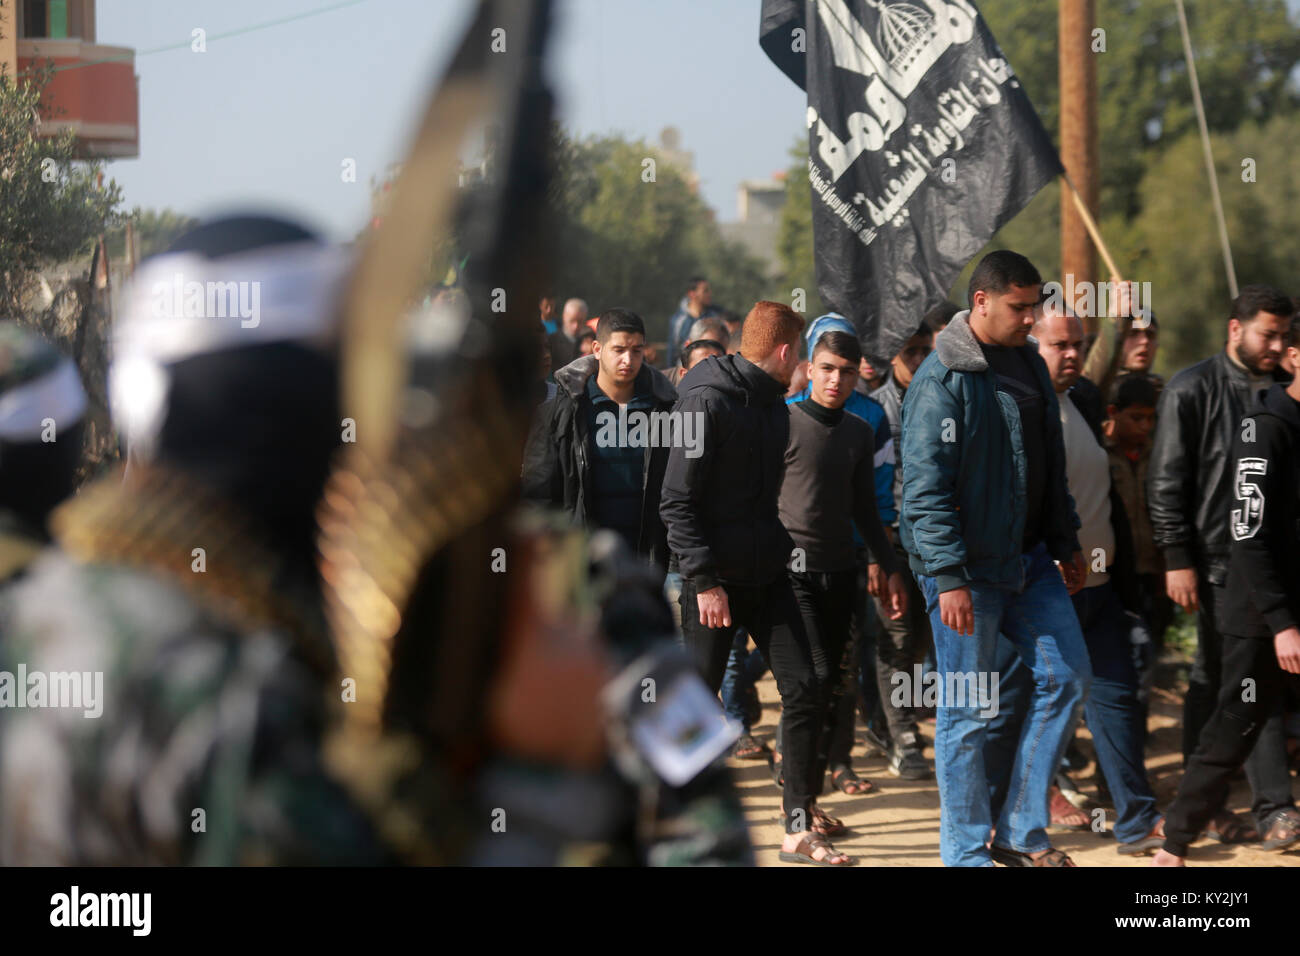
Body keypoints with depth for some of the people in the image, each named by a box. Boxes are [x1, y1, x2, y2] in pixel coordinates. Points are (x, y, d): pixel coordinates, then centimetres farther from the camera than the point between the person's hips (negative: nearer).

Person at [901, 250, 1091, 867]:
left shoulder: (1030, 365, 9)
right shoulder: (941, 380, -15)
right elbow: (925, 489, -19)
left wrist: (1065, 546, 18)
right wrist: (948, 578, -23)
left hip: (1028, 560, 8)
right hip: (967, 568, -8)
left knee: (1067, 676, 6)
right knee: (967, 711, -1)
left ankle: (1021, 834, 15)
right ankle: (967, 851, 10)